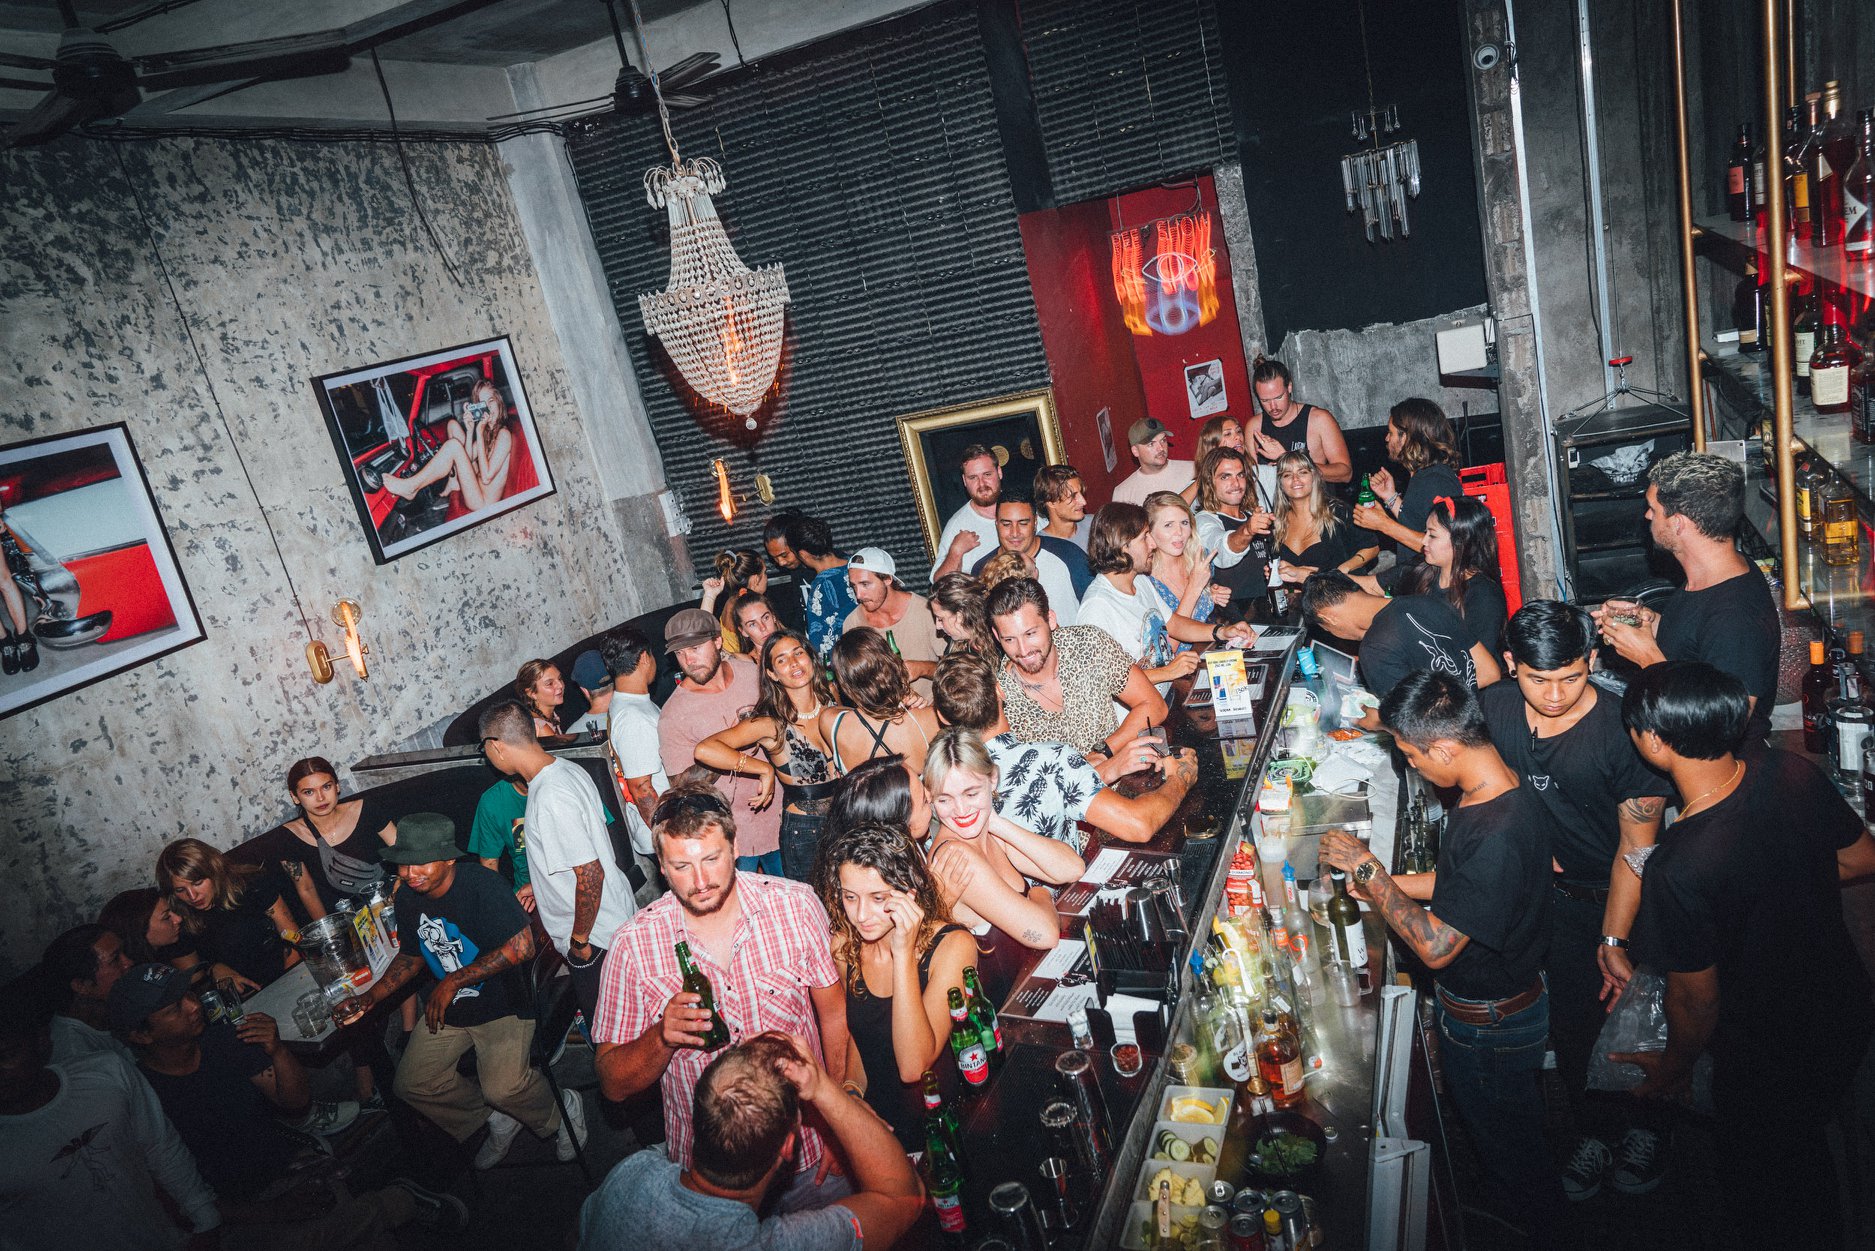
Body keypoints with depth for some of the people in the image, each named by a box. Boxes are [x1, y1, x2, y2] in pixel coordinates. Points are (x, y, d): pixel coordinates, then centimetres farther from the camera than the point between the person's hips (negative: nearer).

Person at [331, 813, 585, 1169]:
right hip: (447, 1007, 8)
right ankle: (495, 1118, 20)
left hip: (503, 1003, -8)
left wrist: (454, 981, -22)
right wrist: (369, 999, 4)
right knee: (411, 1084, -1)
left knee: (502, 1087, -26)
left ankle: (559, 1113, 8)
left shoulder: (481, 885, -23)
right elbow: (411, 956, 18)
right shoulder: (408, 899, 0)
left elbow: (522, 946, -29)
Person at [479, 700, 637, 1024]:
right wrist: (543, 885, 19)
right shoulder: (568, 769, 3)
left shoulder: (550, 797, -27)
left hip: (595, 938, -9)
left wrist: (579, 940, -16)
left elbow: (590, 873, -27)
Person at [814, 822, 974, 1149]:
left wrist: (903, 951, -28)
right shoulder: (843, 945, -2)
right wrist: (851, 1090, -5)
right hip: (874, 1119, 4)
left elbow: (913, 1067, -24)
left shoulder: (952, 946, -16)